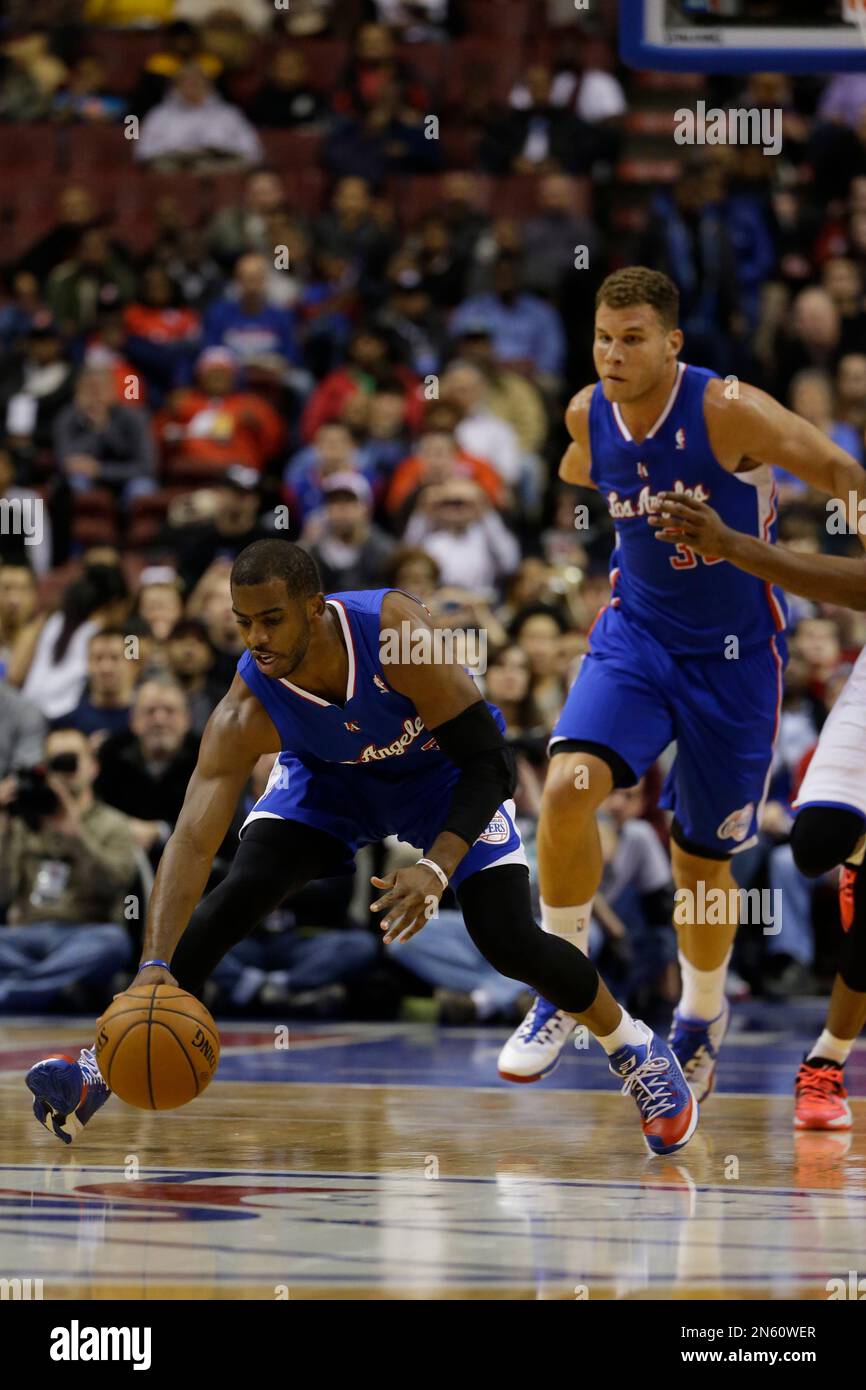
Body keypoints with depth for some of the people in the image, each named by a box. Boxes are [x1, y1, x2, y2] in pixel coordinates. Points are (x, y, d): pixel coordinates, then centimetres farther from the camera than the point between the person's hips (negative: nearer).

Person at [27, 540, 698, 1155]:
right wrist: (156, 964, -52)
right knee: (242, 891, -21)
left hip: (442, 769, -2)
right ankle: (108, 1063, -14)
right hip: (328, 777, 2)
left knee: (510, 940, -13)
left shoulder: (396, 633, -40)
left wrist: (437, 868, -46)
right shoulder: (245, 715, -33)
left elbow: (488, 763, -33)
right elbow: (193, 839, -38)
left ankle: (634, 1048, 15)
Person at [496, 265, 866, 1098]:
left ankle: (702, 1016, 35)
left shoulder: (727, 412, -22)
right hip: (635, 633, 3)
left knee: (700, 861, 6)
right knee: (568, 786, -24)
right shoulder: (587, 416, -8)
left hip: (733, 654, -3)